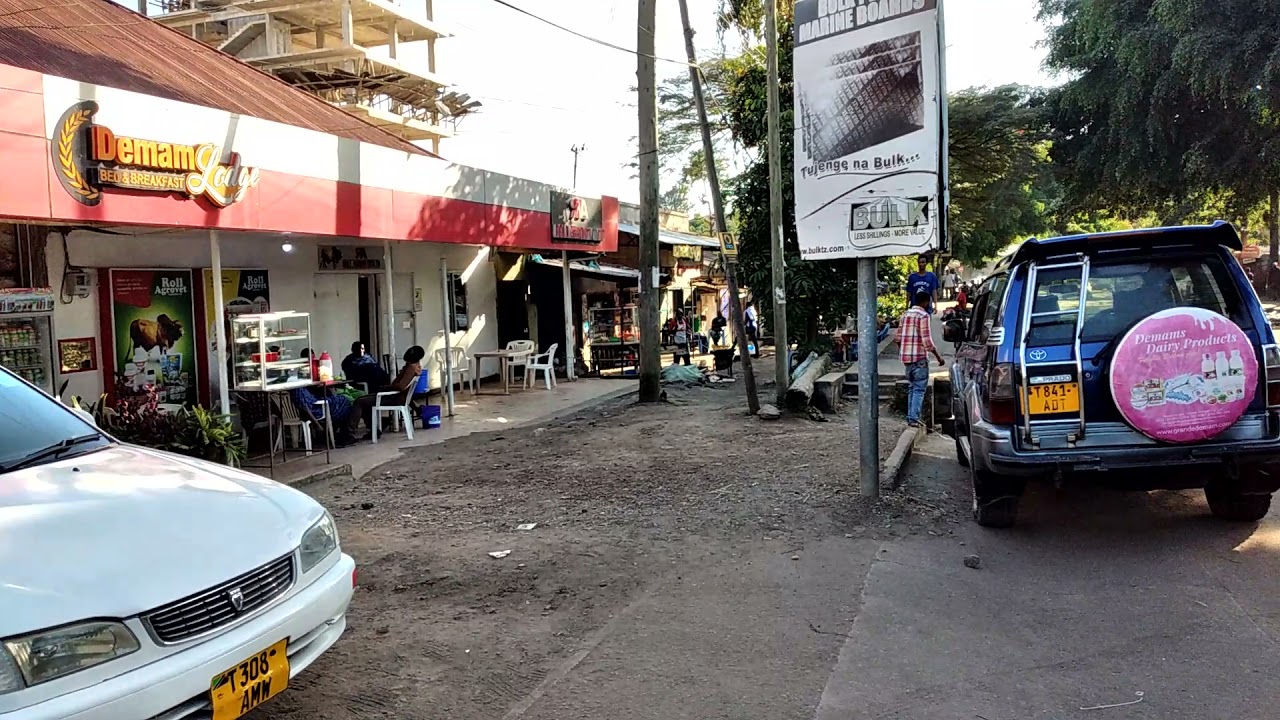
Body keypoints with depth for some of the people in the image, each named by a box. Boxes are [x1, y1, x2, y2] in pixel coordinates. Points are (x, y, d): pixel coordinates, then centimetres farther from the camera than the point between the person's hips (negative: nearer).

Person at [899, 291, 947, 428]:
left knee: (912, 387, 16)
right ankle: (914, 418, -11)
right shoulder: (923, 315, -11)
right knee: (919, 388, -5)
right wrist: (939, 356, -10)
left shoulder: (905, 314, 12)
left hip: (905, 356, 8)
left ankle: (910, 416, 16)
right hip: (919, 356, -8)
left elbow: (899, 336, 16)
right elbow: (927, 340, -16)